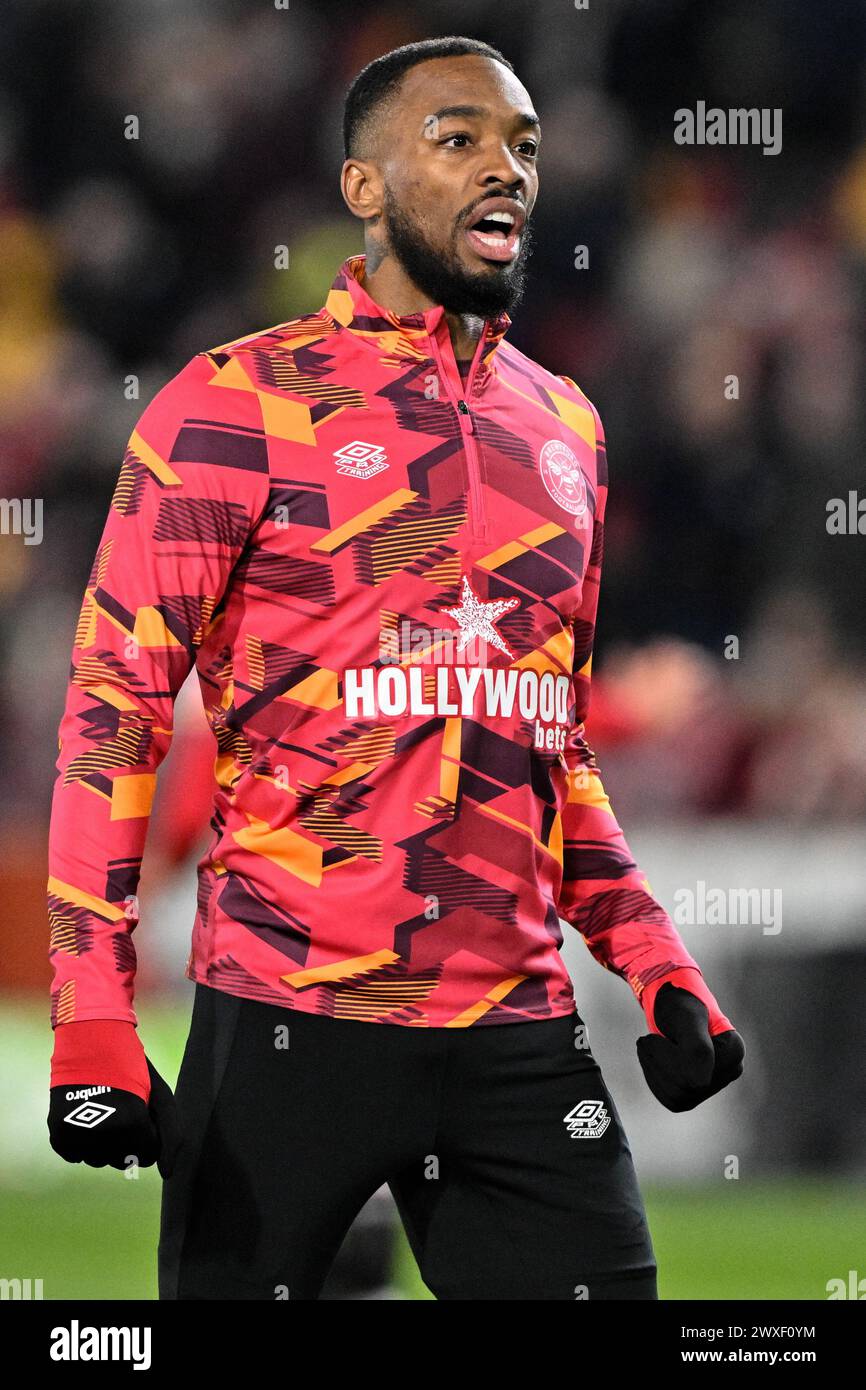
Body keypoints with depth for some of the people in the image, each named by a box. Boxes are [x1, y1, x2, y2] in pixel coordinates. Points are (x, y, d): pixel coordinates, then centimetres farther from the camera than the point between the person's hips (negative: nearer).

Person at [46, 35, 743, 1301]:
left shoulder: (566, 428, 15)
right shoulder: (240, 403, -2)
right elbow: (115, 706, -4)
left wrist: (658, 963, 11)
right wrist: (92, 1025, -13)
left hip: (522, 1035, 5)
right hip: (291, 1027, -5)